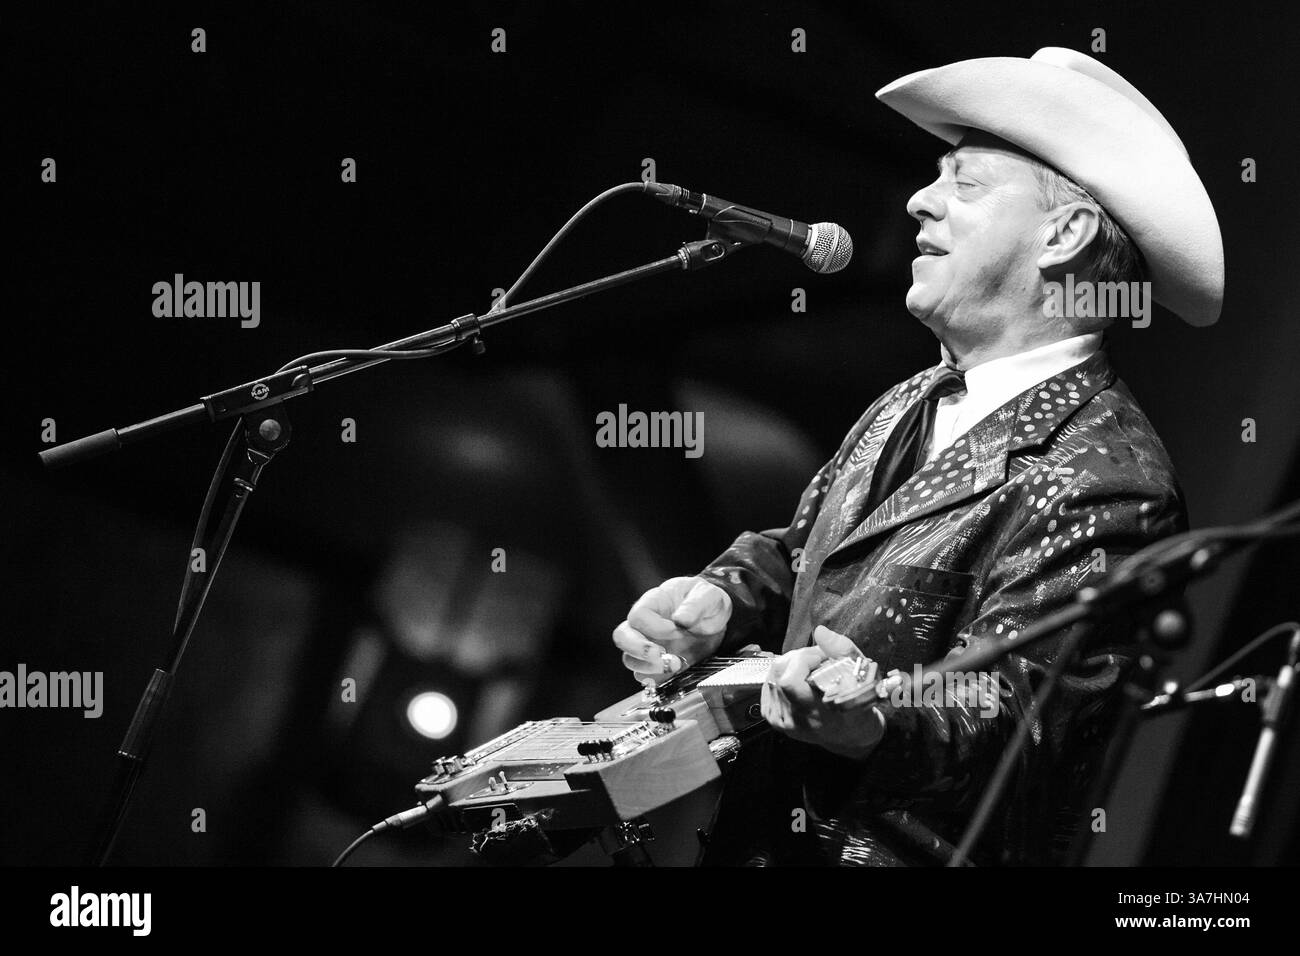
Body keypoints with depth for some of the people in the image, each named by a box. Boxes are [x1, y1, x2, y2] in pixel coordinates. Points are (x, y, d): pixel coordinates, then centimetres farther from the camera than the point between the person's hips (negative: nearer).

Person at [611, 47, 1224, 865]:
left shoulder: (1103, 476, -16)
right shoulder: (915, 404, 12)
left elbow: (1003, 714, -23)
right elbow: (798, 552, 24)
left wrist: (872, 724, -42)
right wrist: (720, 600, 4)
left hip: (917, 851, -8)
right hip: (774, 833, 8)